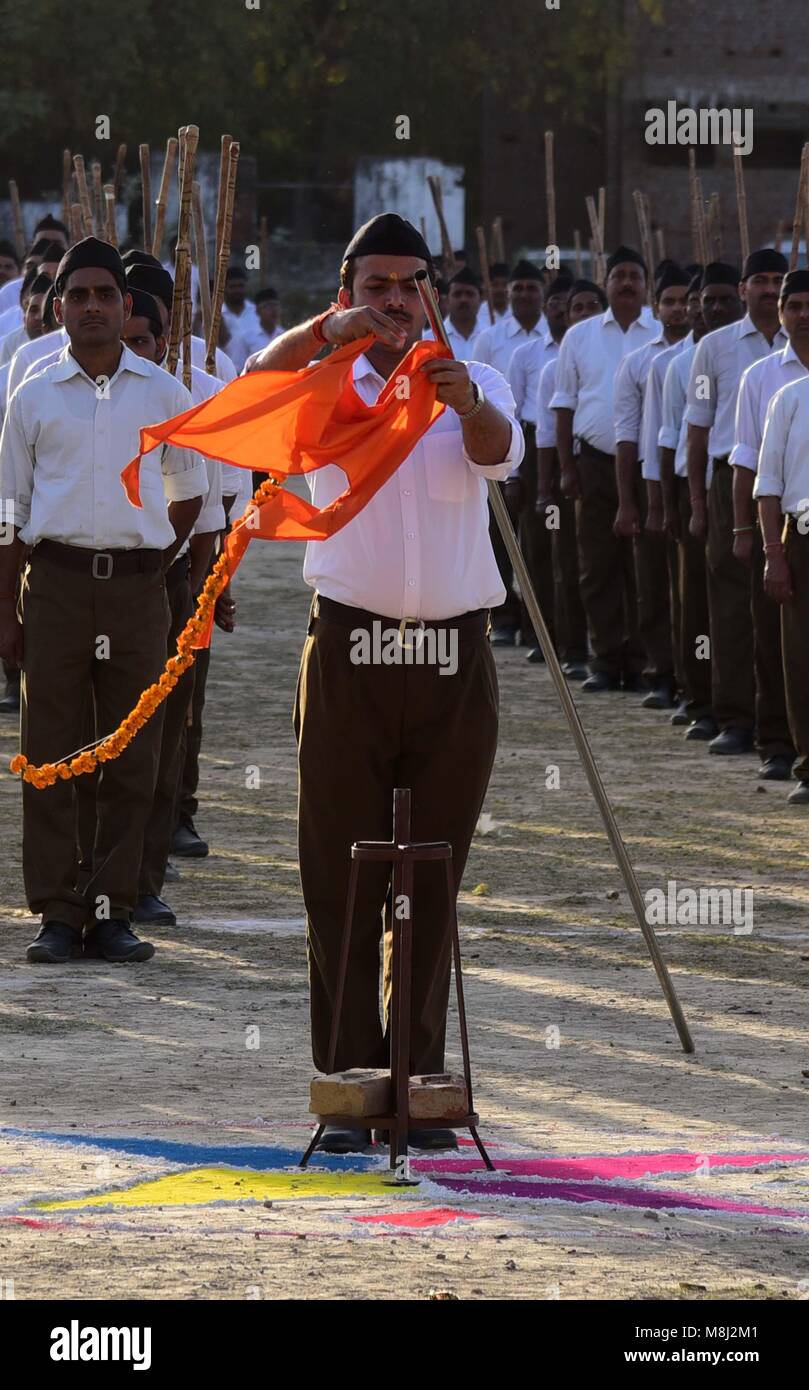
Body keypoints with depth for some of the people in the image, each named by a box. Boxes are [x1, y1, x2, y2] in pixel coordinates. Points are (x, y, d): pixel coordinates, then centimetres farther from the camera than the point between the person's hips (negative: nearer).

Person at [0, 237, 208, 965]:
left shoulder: (163, 394, 7)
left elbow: (189, 494, 19)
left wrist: (148, 566, 11)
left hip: (137, 585, 1)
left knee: (131, 759, 1)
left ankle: (113, 912, 8)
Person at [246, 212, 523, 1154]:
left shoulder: (475, 385, 9)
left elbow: (499, 451, -14)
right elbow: (261, 383, -17)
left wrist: (468, 406, -37)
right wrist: (326, 330, -37)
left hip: (454, 659, 1)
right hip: (349, 651, -1)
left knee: (434, 886, 5)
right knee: (340, 882, -1)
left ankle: (420, 1086, 12)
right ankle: (347, 1087, 3)